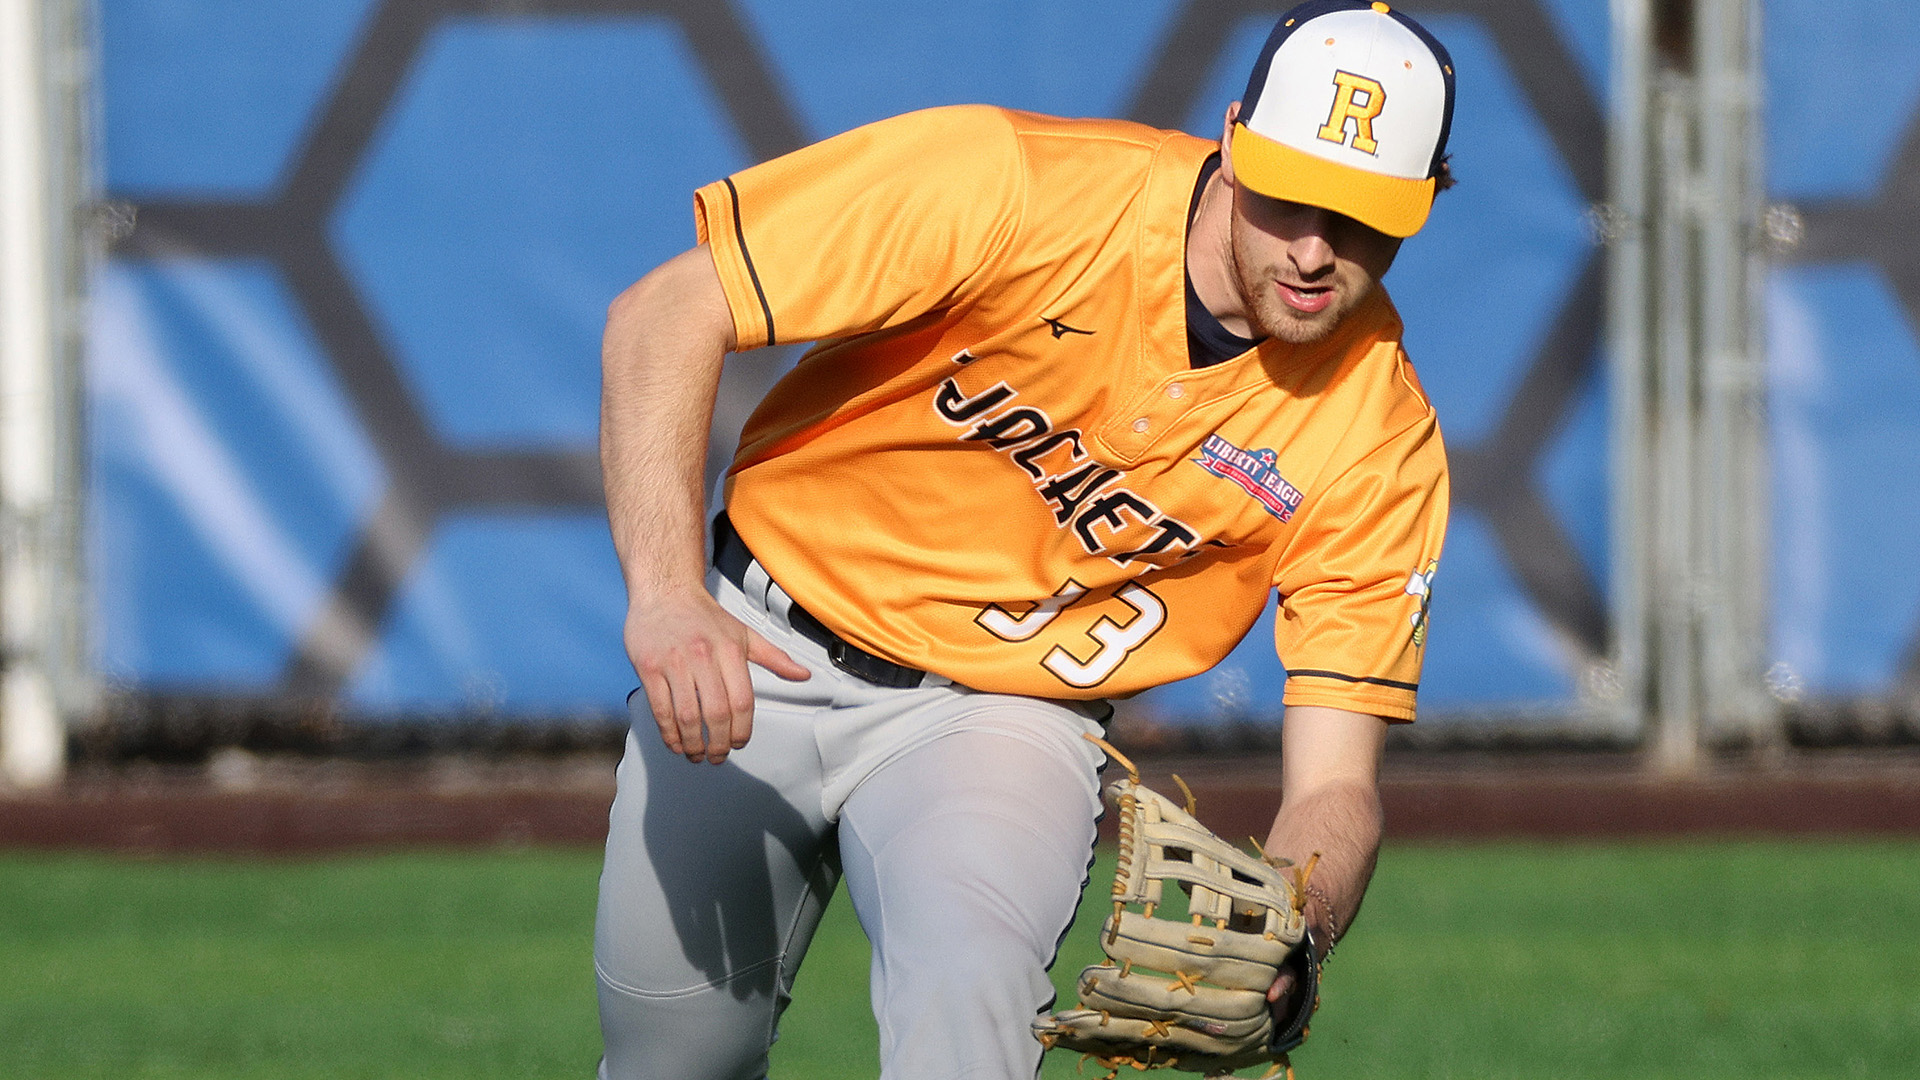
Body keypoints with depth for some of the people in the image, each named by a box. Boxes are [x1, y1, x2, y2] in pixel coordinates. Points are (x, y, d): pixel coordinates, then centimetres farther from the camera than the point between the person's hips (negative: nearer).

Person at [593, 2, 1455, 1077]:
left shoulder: (1381, 439, -16)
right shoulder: (1012, 185, -24)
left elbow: (1334, 783, -13)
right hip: (752, 662, 0)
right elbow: (668, 316, -21)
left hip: (1008, 716, 0)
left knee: (970, 993, -32)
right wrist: (665, 596, -34)